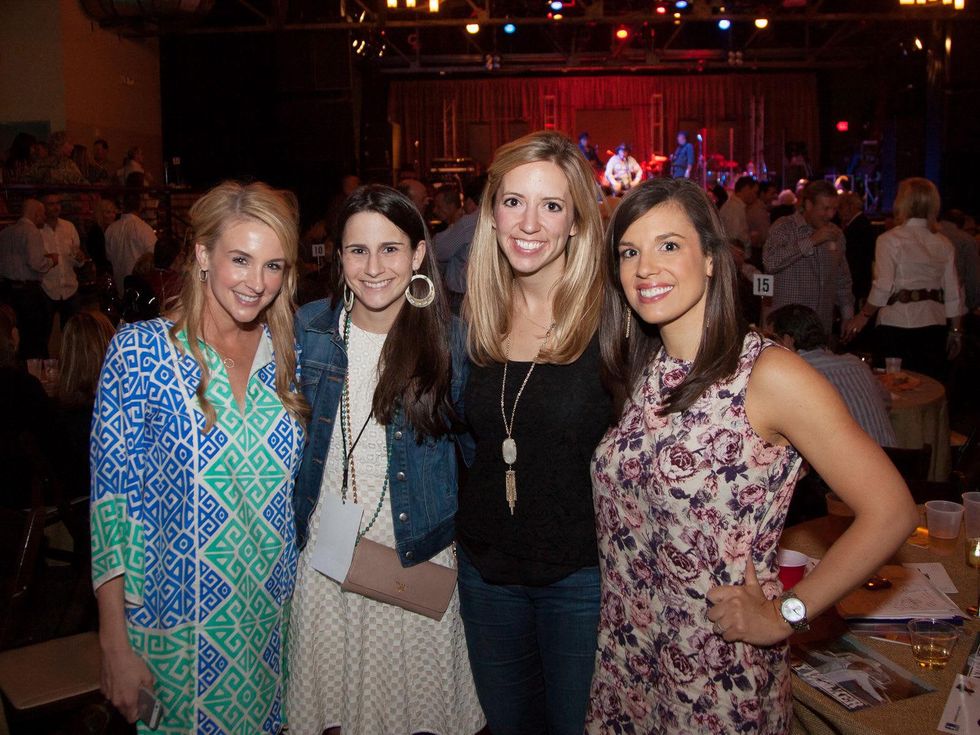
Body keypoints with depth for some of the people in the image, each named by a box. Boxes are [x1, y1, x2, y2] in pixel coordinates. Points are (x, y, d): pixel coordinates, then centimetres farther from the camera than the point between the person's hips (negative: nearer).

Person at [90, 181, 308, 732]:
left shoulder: (291, 355, -1)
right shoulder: (140, 350, -12)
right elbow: (112, 500, -11)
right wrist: (116, 645, -12)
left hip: (279, 619, 4)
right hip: (176, 625, -3)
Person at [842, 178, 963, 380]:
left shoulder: (889, 240, -6)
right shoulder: (943, 244, 8)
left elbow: (883, 288, -14)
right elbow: (953, 294, 9)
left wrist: (863, 316, -3)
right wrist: (955, 331, 17)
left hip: (898, 323, -4)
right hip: (934, 324, 4)